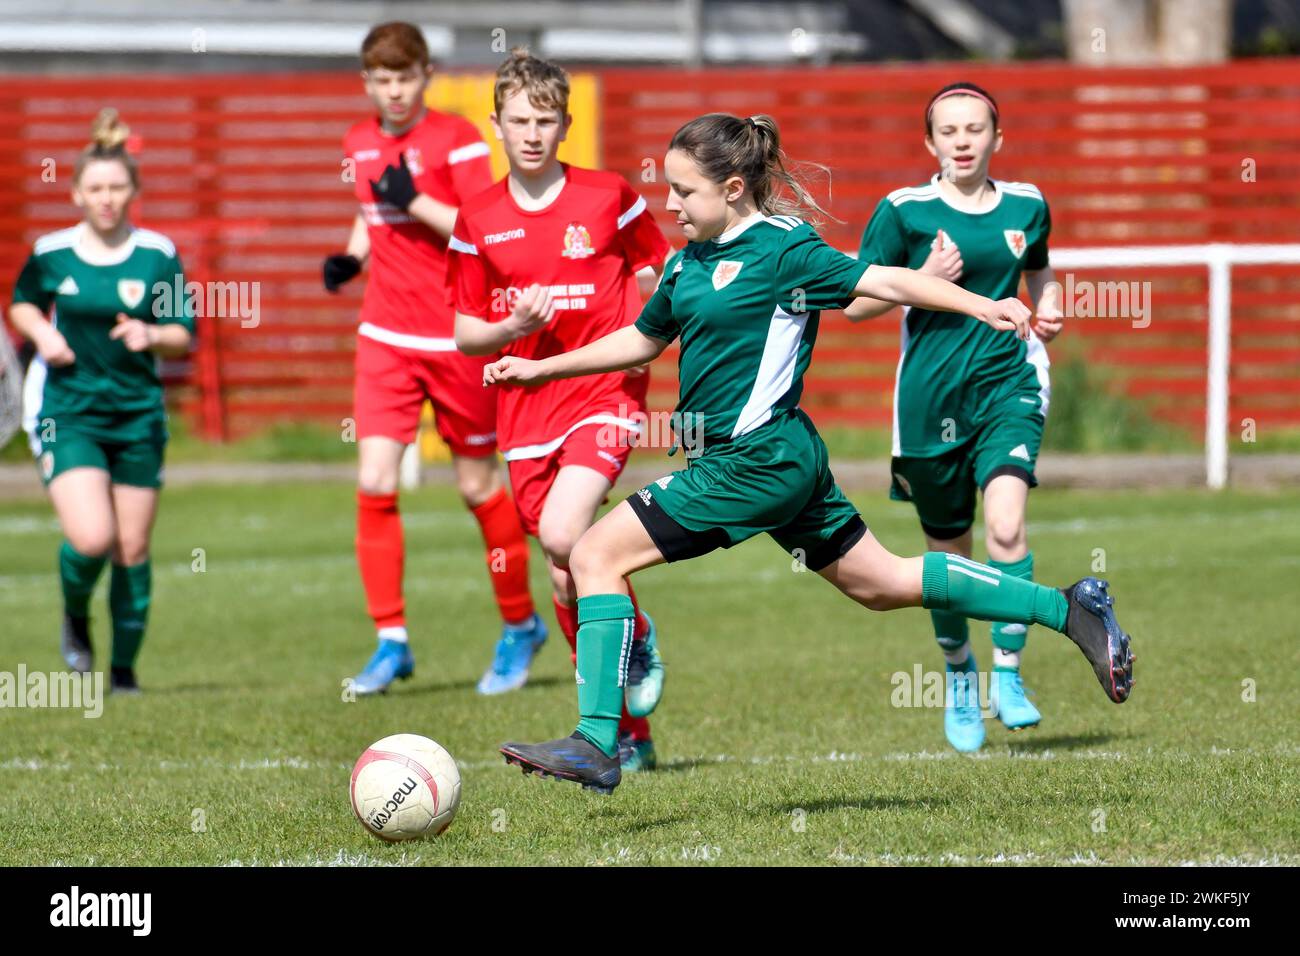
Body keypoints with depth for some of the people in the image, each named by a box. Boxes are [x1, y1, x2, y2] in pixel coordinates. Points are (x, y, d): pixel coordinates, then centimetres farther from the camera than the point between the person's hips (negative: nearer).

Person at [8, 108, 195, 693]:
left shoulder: (158, 255, -1)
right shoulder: (51, 254, -1)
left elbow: (184, 334, 3)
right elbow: (22, 305, 17)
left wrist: (151, 336, -18)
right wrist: (42, 335, -4)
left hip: (138, 415, 2)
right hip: (66, 412, -1)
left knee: (132, 550, 5)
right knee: (91, 539, -18)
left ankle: (125, 666, 21)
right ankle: (75, 617, 14)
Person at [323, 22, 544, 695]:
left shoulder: (456, 140, -9)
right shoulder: (360, 144, 8)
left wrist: (416, 203, -22)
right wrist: (352, 255, 7)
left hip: (456, 338, -4)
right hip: (385, 338, 4)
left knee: (477, 486, 5)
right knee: (374, 482, -9)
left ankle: (520, 625, 24)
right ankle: (391, 640, -3)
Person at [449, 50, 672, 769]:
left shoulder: (609, 198, 0)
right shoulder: (478, 220, 6)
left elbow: (664, 278, 11)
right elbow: (465, 333, 10)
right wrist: (510, 329, -11)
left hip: (604, 394, -3)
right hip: (527, 408, 4)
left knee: (562, 536, -26)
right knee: (566, 582, 4)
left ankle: (638, 635, 3)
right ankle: (629, 735, 17)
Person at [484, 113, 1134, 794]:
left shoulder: (781, 250, -12)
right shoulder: (690, 261, 12)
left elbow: (883, 282, -16)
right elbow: (643, 339, 27)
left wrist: (979, 305, -29)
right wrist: (542, 369, 25)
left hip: (754, 460, -9)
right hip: (784, 459, 9)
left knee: (597, 556, -11)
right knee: (882, 584, 16)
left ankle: (595, 744, -14)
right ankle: (1069, 610, 21)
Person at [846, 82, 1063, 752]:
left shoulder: (1026, 206, 6)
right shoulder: (905, 211, -3)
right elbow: (856, 302, -2)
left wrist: (1047, 307, 7)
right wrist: (925, 281, -16)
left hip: (1008, 383, 1)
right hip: (931, 395, -1)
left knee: (1006, 527, -21)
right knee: (949, 555, 9)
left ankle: (1007, 675, -11)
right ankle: (960, 683, 30)